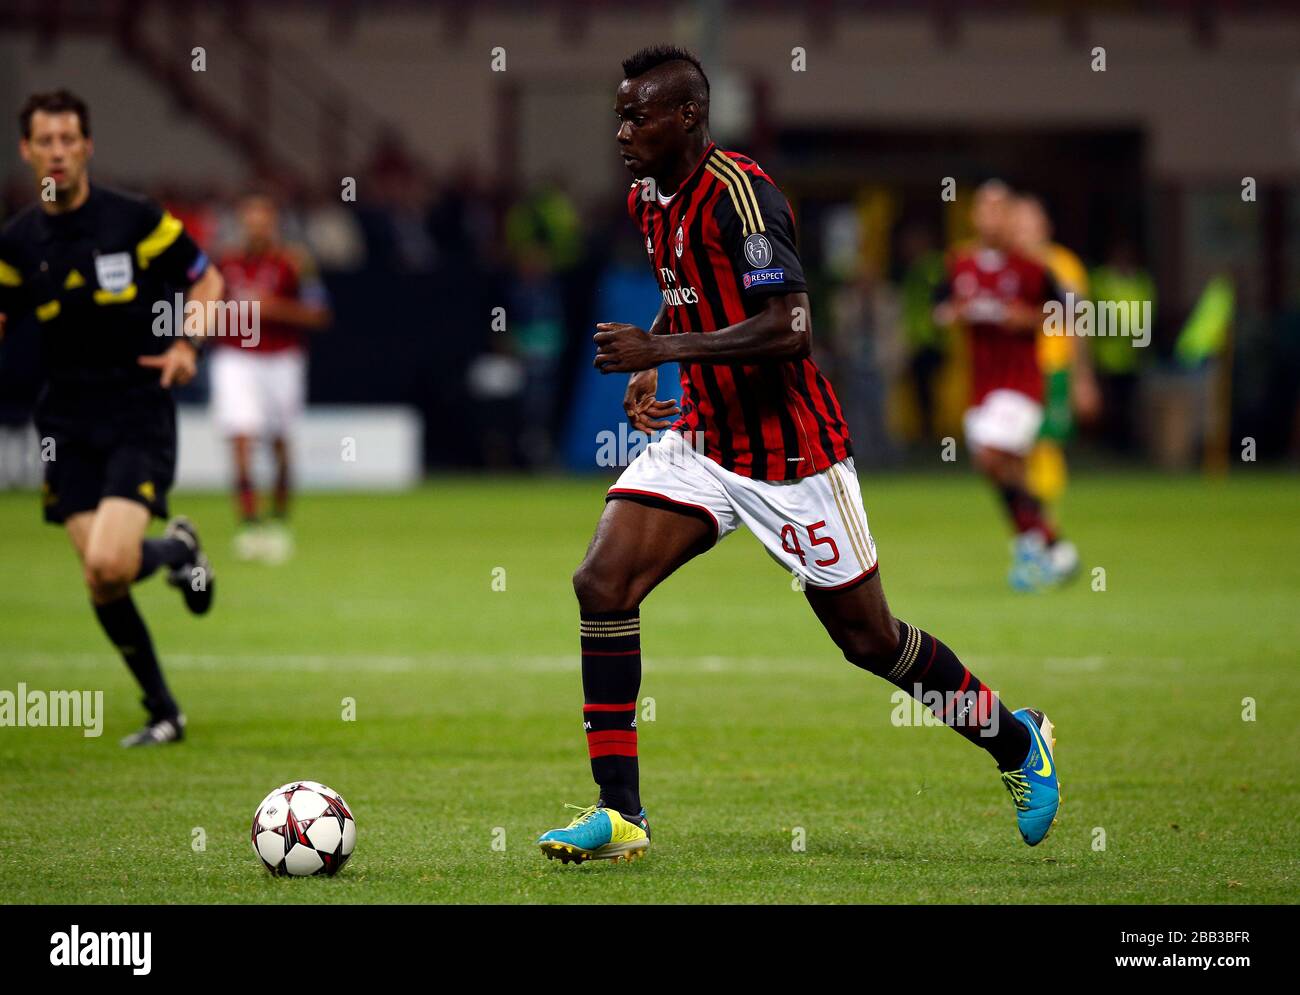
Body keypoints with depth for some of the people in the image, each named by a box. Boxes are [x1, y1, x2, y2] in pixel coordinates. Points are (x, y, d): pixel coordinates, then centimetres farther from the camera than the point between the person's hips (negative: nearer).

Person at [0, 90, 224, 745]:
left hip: (139, 414, -3)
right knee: (99, 581, -3)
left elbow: (206, 280, 6)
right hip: (67, 425, 3)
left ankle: (180, 549, 15)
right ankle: (163, 711, 15)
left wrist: (186, 345, -9)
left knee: (109, 564, -21)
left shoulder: (135, 220, -5)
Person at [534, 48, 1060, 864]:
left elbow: (789, 329, -29)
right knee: (603, 582, -11)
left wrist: (661, 350, -29)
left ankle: (1016, 741, 29)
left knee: (866, 637, 4)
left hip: (789, 453, -7)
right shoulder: (649, 198, 6)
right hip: (700, 440, 7)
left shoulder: (738, 193, -22)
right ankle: (620, 813, -8)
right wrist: (646, 370, 8)